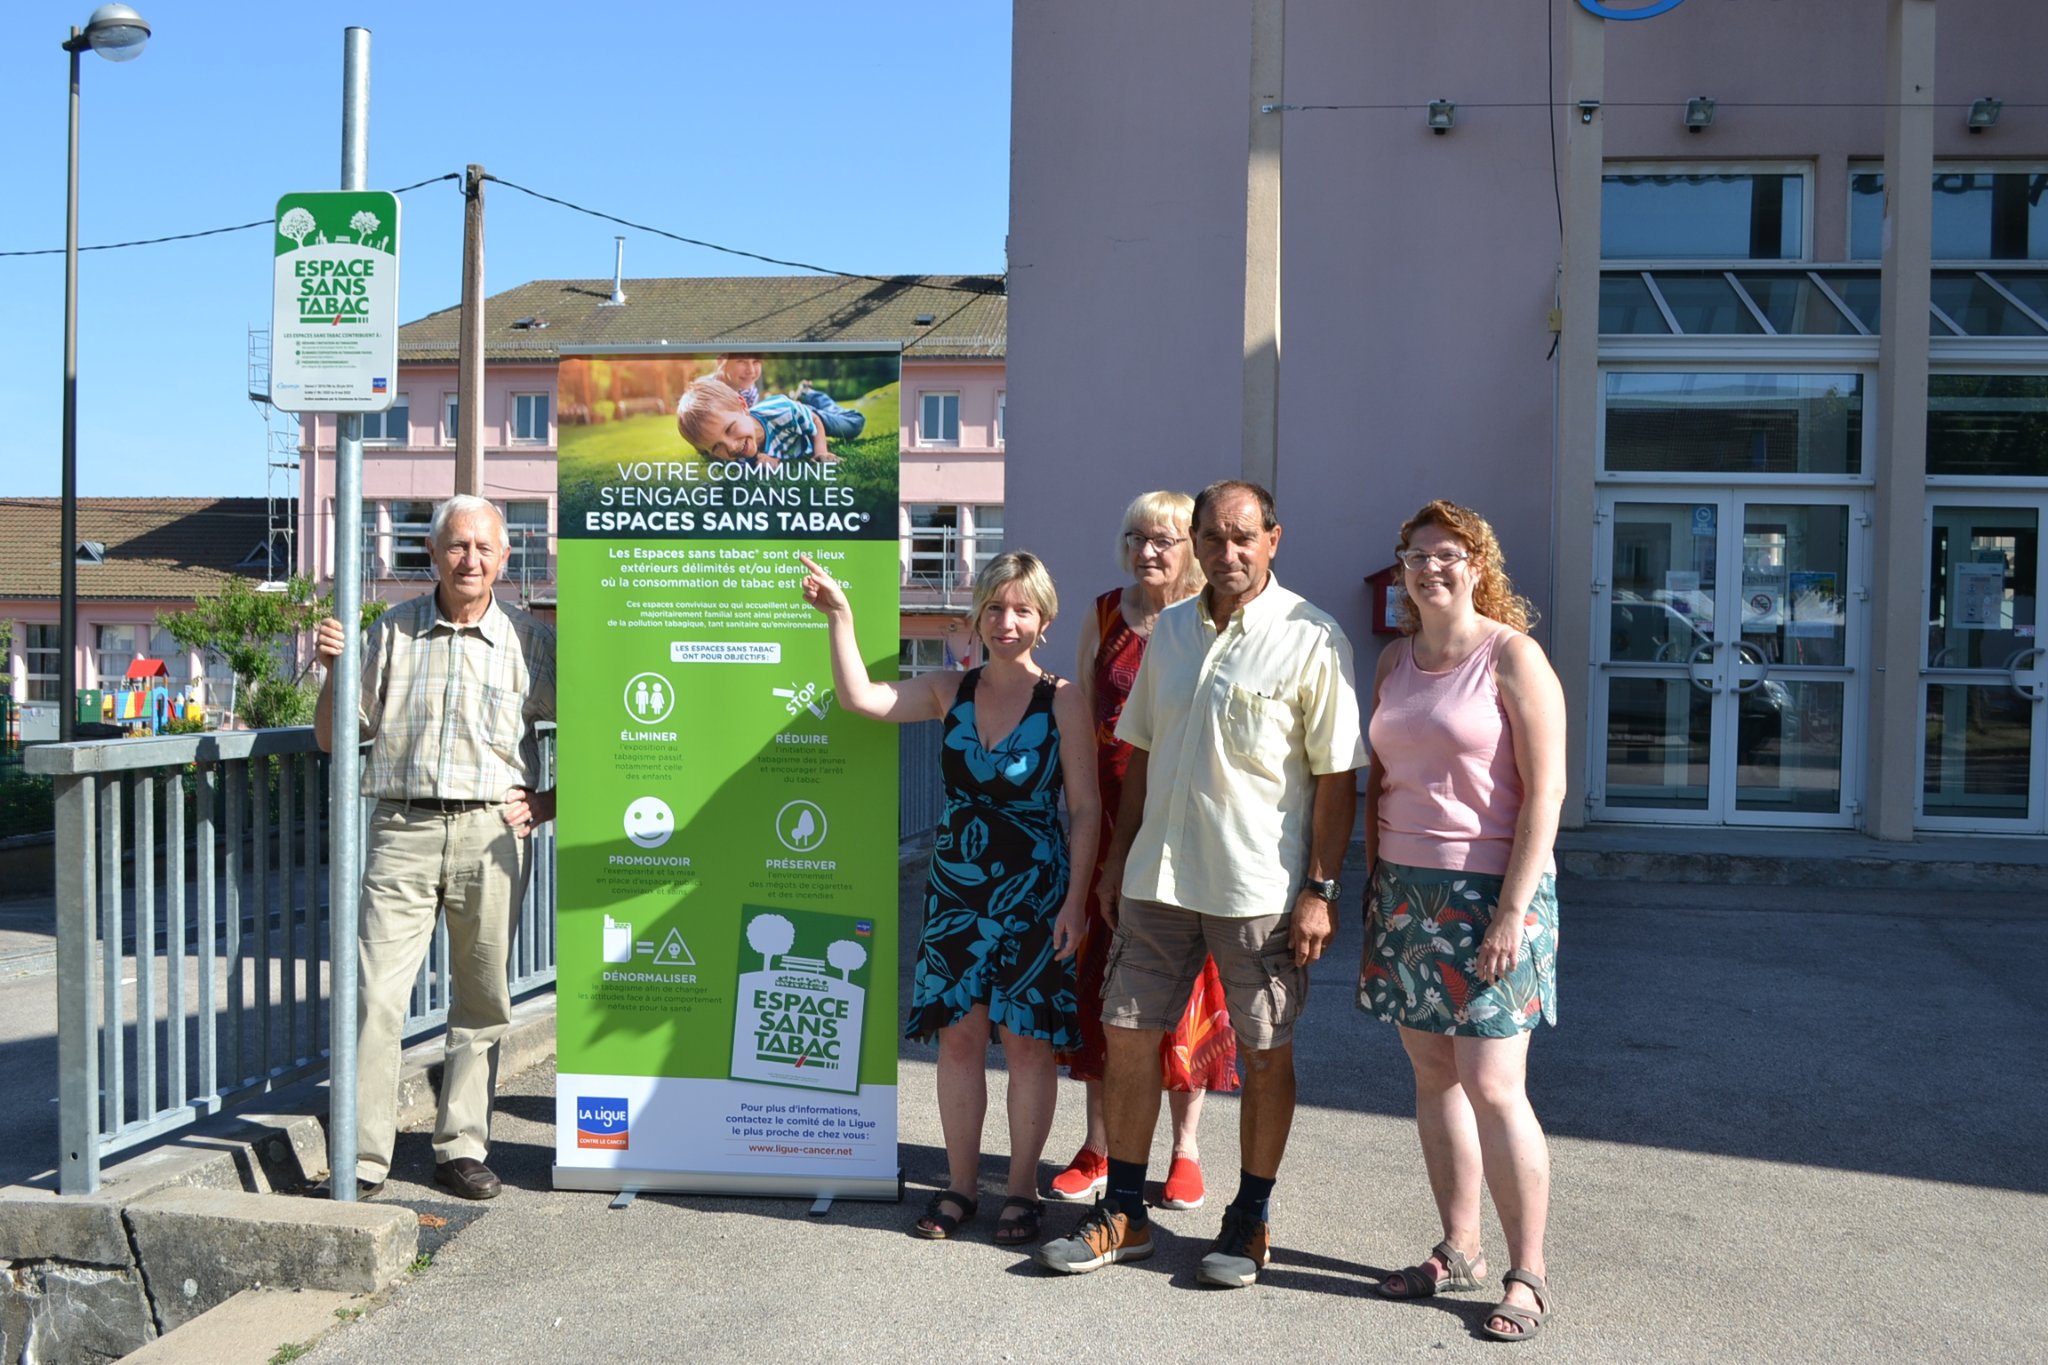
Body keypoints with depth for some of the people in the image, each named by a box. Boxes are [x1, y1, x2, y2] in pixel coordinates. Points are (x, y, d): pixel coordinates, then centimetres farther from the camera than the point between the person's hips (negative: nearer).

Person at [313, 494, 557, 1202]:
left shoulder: (530, 640, 5)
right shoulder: (391, 632, 9)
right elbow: (334, 738, 11)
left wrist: (550, 802, 0)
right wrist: (335, 671, -5)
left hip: (493, 833, 0)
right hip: (403, 830, 0)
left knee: (481, 1000, 7)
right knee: (375, 996, -6)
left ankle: (461, 1149, 18)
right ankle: (362, 1157, 3)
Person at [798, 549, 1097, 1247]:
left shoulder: (1063, 700, -6)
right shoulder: (950, 690, 4)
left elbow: (1084, 810, -6)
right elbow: (860, 698, -6)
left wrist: (1075, 900, -11)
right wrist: (839, 617, -15)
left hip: (1034, 895, -3)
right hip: (955, 890, 3)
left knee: (1026, 1041, 3)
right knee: (958, 1036, 8)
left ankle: (1022, 1190, 17)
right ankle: (960, 1185, 21)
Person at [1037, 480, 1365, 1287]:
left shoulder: (1311, 640, -9)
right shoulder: (1169, 630, 8)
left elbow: (1337, 776, -10)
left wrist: (1319, 889, -14)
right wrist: (1119, 852, 15)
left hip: (1259, 887, -5)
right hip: (1158, 878, 5)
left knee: (1265, 1054, 7)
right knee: (1128, 1037, 8)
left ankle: (1250, 1221, 23)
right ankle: (1123, 1215, 22)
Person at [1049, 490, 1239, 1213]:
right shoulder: (1104, 617, 8)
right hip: (1109, 825, 3)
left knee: (1184, 983, 4)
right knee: (1101, 977, 6)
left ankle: (1185, 1148, 18)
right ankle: (1098, 1147, 18)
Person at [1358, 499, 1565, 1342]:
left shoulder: (1511, 656, -7)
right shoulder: (1395, 661, 11)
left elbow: (1544, 790, -12)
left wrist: (1514, 909, -17)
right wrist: (1373, 881, 11)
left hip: (1487, 890, -6)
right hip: (1405, 887, 6)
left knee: (1491, 1086, -8)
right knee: (1432, 1075, 10)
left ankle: (1528, 1276, 6)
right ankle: (1458, 1252, 22)